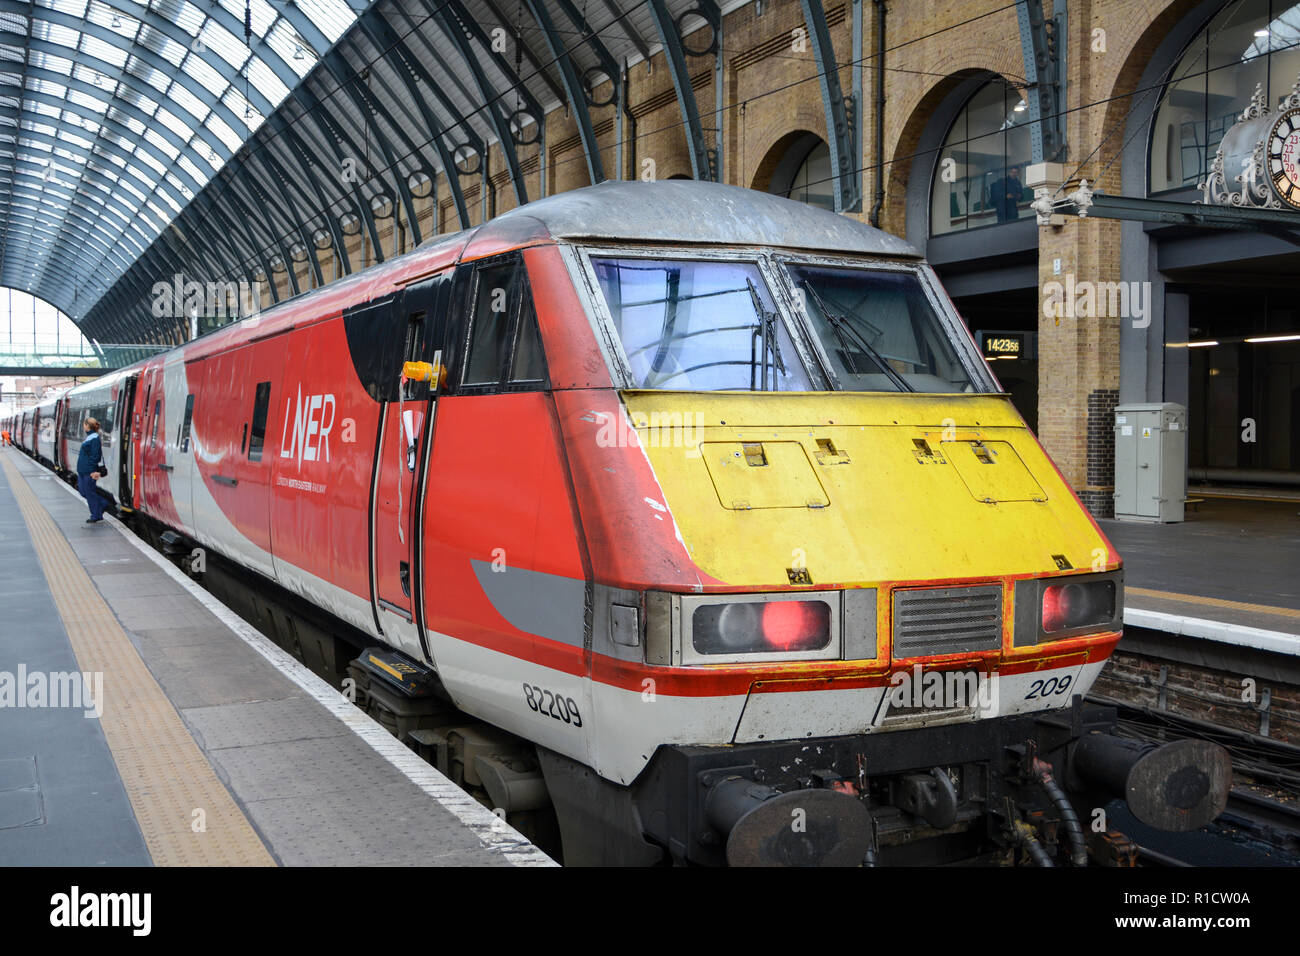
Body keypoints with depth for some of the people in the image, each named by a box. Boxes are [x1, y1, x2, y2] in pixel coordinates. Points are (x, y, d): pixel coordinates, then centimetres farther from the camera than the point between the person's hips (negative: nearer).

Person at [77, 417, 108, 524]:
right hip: (82, 470, 10)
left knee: (90, 492, -1)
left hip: (89, 471, -10)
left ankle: (96, 516, 9)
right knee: (83, 491, 13)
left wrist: (93, 471, -23)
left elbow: (95, 456, -20)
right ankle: (102, 504, 23)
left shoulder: (94, 438, -16)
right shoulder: (88, 437, 14)